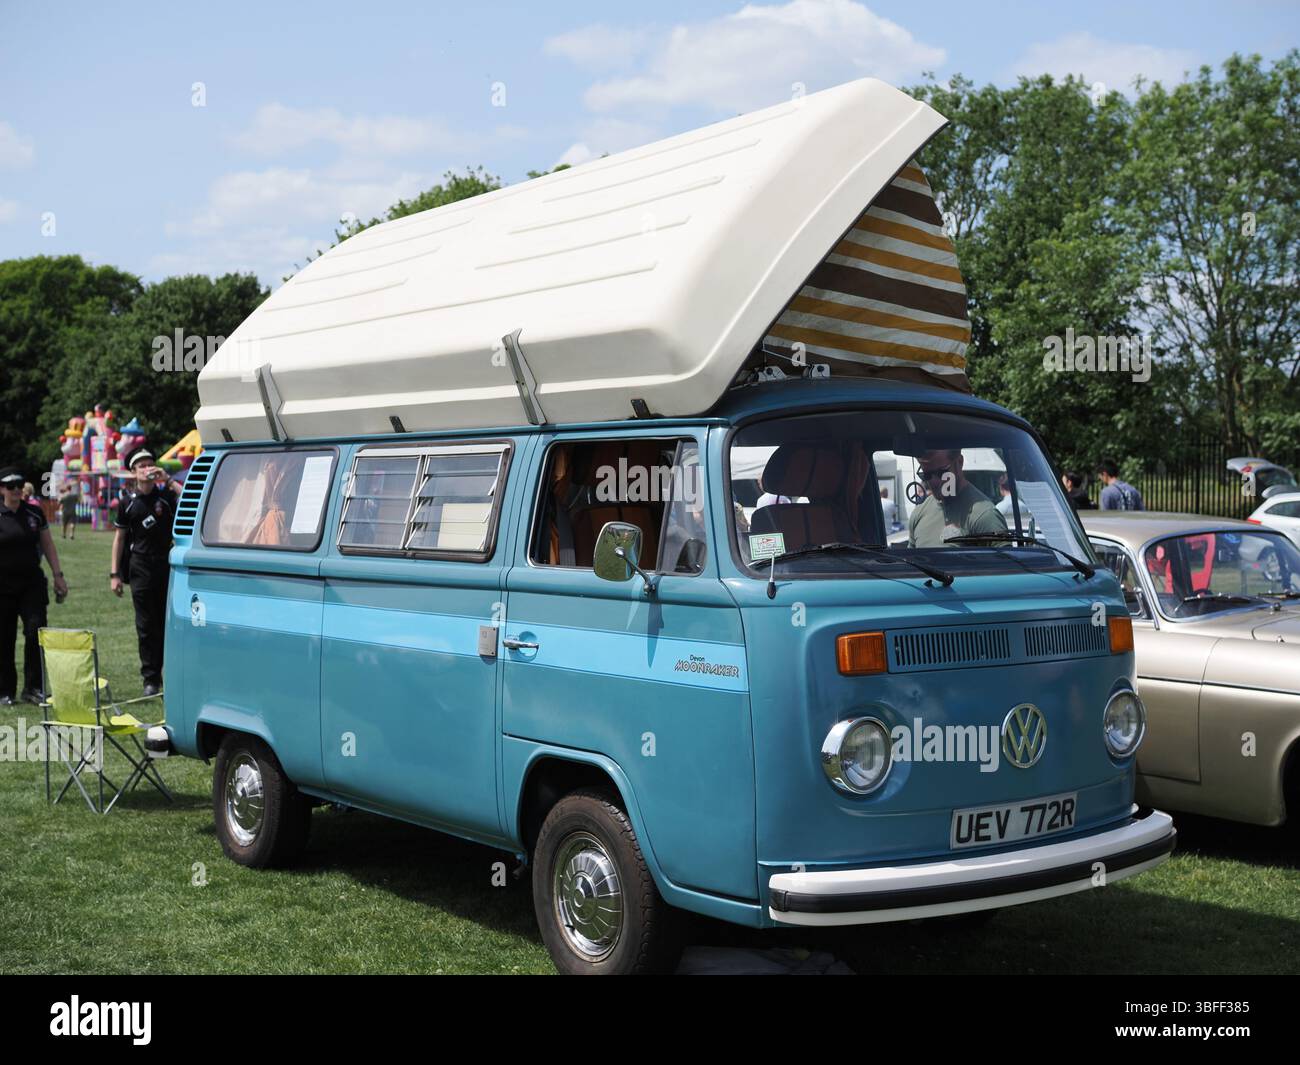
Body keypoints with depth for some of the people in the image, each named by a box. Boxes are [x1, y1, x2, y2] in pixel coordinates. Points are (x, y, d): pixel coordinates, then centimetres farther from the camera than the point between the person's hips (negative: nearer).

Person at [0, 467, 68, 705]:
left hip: (32, 582, 2)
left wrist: (58, 575, 8)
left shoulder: (34, 513, 6)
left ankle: (32, 688, 2)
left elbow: (48, 545, 12)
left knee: (36, 631, -8)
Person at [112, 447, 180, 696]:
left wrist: (168, 480, -19)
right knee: (146, 626, 3)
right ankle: (151, 679, 9)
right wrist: (114, 574, 5)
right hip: (140, 567, 1)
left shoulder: (166, 494, 1)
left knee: (169, 623, 2)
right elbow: (120, 537, 9)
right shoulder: (128, 501, 6)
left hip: (167, 565, -1)